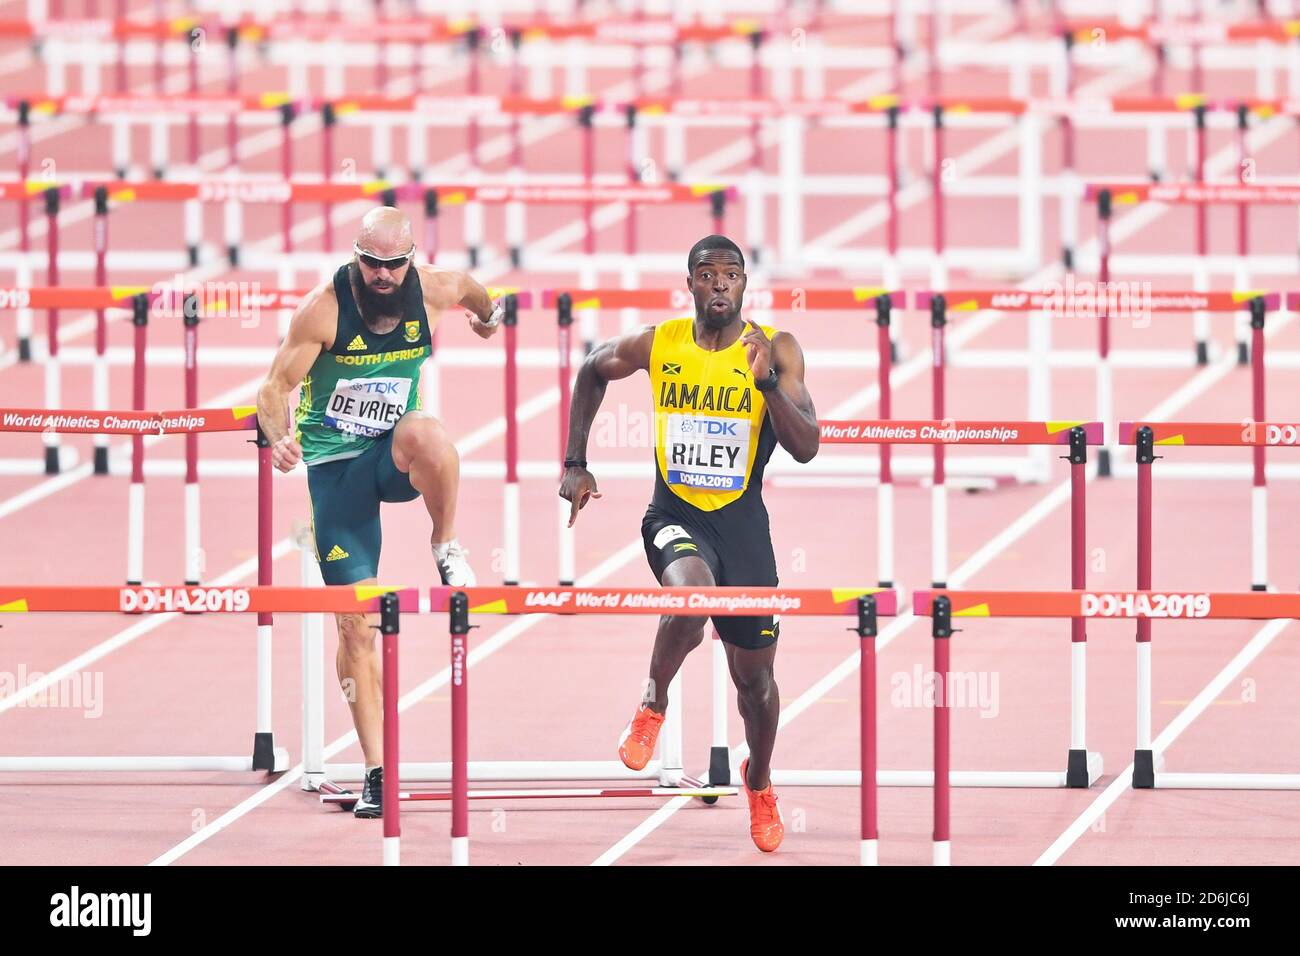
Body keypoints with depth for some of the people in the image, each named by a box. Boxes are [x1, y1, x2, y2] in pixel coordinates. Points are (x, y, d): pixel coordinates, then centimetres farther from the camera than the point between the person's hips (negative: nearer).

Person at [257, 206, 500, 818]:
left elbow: (470, 289, 18)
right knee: (356, 622, -5)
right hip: (334, 465, -1)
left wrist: (486, 314, 39)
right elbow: (276, 385, -12)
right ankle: (376, 773, 2)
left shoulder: (433, 292, -8)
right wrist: (279, 438, -33)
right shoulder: (325, 309, -15)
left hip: (392, 456, 1)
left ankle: (447, 548, -12)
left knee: (427, 435, -39)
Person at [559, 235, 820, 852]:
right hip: (674, 514, -1)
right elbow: (592, 371, 16)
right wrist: (575, 465, 14)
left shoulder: (776, 350, -8)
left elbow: (806, 448, -15)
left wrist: (768, 382, -29)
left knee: (754, 675, 12)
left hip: (741, 519, 1)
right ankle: (653, 705, -8)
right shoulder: (657, 344, -5)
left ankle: (759, 782, 42)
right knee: (691, 593, -36)